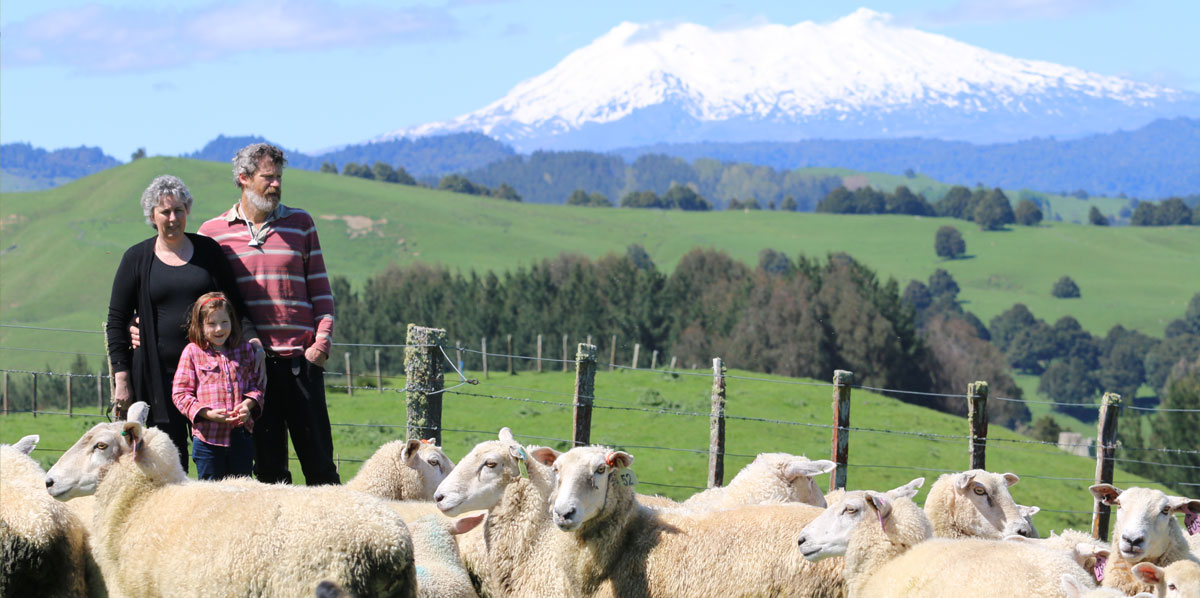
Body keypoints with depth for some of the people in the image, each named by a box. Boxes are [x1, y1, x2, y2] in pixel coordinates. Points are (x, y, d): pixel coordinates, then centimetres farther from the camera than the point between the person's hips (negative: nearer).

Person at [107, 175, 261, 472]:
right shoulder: (137, 258, 5)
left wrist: (251, 337, -5)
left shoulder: (208, 250, 9)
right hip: (158, 375, -1)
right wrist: (121, 378, -1)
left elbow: (233, 303, 14)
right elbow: (116, 319, 6)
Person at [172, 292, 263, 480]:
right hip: (208, 437, -3)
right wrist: (208, 413, -16)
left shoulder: (245, 350, 10)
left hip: (241, 435, 3)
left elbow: (256, 384, 13)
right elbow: (180, 394, -2)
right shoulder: (193, 352, 0)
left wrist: (248, 404, -10)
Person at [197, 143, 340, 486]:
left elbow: (320, 287, 9)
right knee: (267, 460, 4)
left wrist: (322, 341, -1)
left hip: (300, 358, 0)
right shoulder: (213, 232, 6)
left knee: (317, 457, 0)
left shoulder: (300, 223, 9)